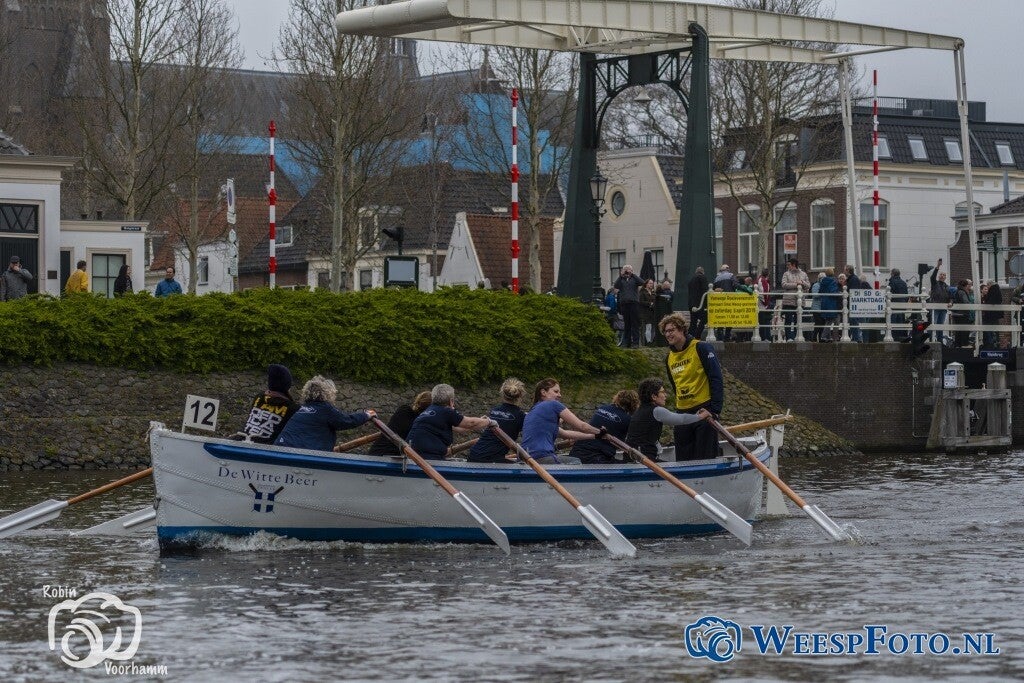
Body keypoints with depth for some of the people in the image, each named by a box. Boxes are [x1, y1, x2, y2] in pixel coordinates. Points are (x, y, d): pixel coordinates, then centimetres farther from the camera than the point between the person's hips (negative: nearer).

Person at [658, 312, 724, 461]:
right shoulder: (669, 358, 14)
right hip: (682, 413, 7)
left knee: (706, 458, -6)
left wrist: (715, 410, -17)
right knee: (683, 459, 5)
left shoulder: (701, 348, -7)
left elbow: (717, 380, -11)